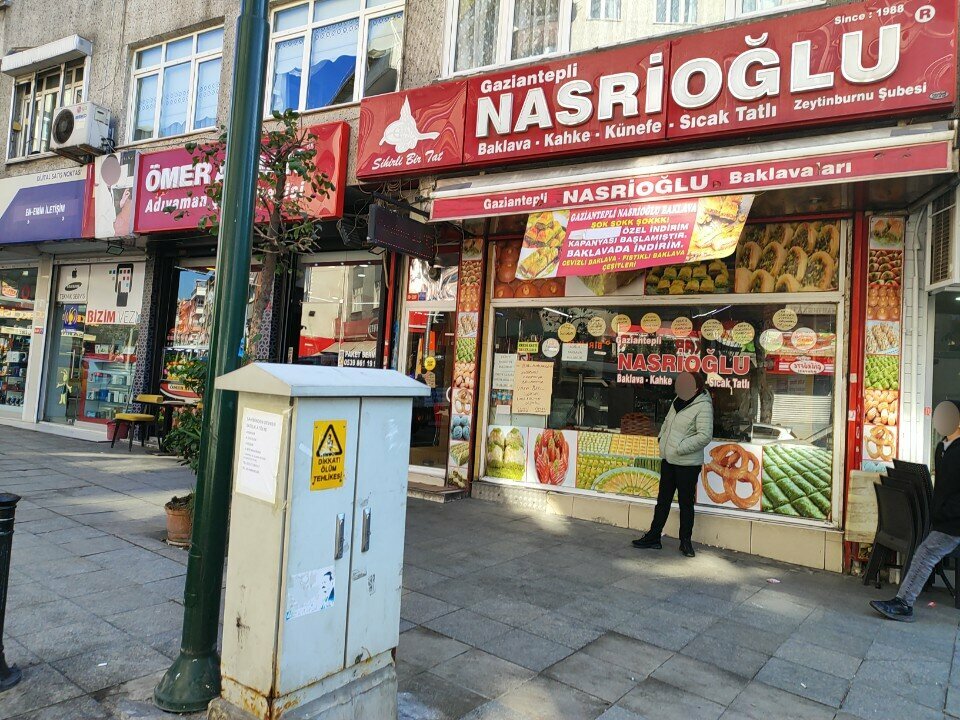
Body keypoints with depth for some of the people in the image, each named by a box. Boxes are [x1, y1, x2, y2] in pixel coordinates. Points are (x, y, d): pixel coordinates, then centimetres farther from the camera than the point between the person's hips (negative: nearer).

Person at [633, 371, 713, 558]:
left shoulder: (703, 406, -16)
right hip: (668, 460, 8)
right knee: (663, 500, 14)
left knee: (686, 503, 5)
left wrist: (680, 447, -21)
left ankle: (686, 541, 20)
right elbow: (667, 422, 23)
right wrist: (662, 438, 8)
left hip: (687, 464, -8)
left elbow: (704, 436, -23)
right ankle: (653, 537, 23)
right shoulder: (678, 401, 9)